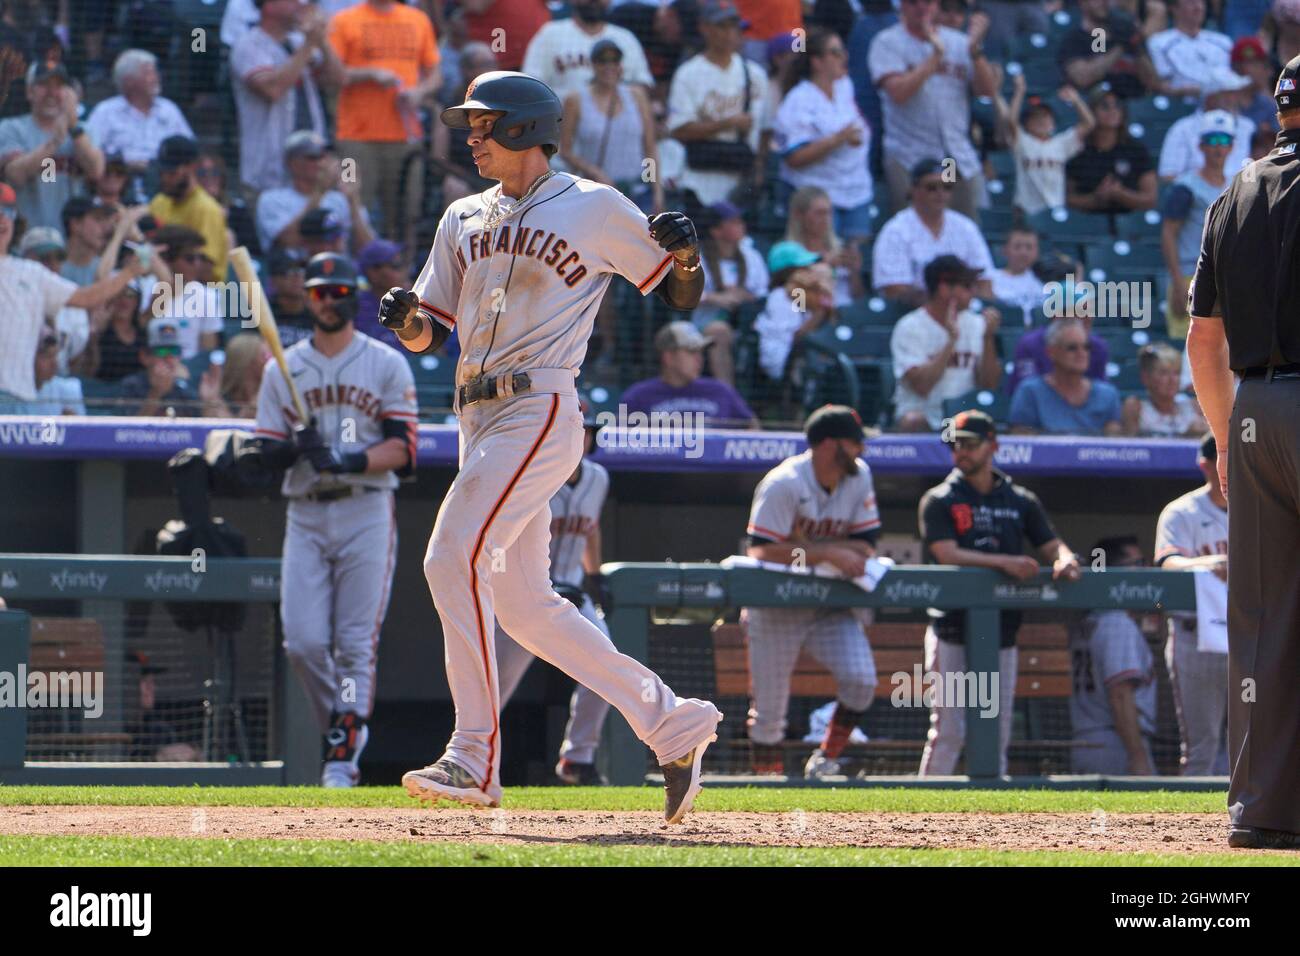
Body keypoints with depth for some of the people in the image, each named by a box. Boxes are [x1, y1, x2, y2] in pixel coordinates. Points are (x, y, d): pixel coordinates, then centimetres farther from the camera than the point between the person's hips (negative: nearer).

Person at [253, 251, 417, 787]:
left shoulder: (387, 365, 5)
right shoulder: (282, 370, 12)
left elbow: (402, 449, -3)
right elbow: (269, 452, 7)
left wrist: (350, 461, -19)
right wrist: (296, 447, -16)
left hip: (367, 514, -2)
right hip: (305, 516, 2)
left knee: (356, 642, -9)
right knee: (303, 642, -7)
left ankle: (344, 754, -8)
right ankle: (341, 725, 15)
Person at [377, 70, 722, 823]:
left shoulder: (597, 209, 0)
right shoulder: (466, 218, 18)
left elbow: (683, 295, 5)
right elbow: (432, 331, 16)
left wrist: (685, 254, -17)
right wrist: (406, 318, -6)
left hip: (540, 409, -8)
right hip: (481, 417, 8)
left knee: (456, 559, -20)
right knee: (521, 601, 7)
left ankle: (476, 759, -18)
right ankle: (672, 721, 15)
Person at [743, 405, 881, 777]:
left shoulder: (859, 476, -2)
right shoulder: (784, 484, -20)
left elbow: (864, 546, -4)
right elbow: (762, 551, -26)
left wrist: (803, 548, -19)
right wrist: (830, 554, -30)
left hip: (831, 606, 4)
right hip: (776, 608, -4)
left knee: (861, 680, -15)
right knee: (769, 708, 0)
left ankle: (825, 760, 4)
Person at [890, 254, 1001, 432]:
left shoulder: (976, 324, 8)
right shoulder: (910, 327, -6)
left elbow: (989, 385, 2)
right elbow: (921, 386, -18)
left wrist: (988, 338, -10)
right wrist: (952, 339, -19)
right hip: (923, 413, -4)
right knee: (912, 422, -36)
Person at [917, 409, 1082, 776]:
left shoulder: (1022, 501, 13)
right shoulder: (939, 501, 1)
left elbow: (1051, 546, 10)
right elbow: (947, 555, -13)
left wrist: (1065, 561, -15)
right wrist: (1005, 562, -24)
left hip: (1003, 632, 4)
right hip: (953, 630, -4)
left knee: (998, 732, 6)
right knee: (948, 731, -8)